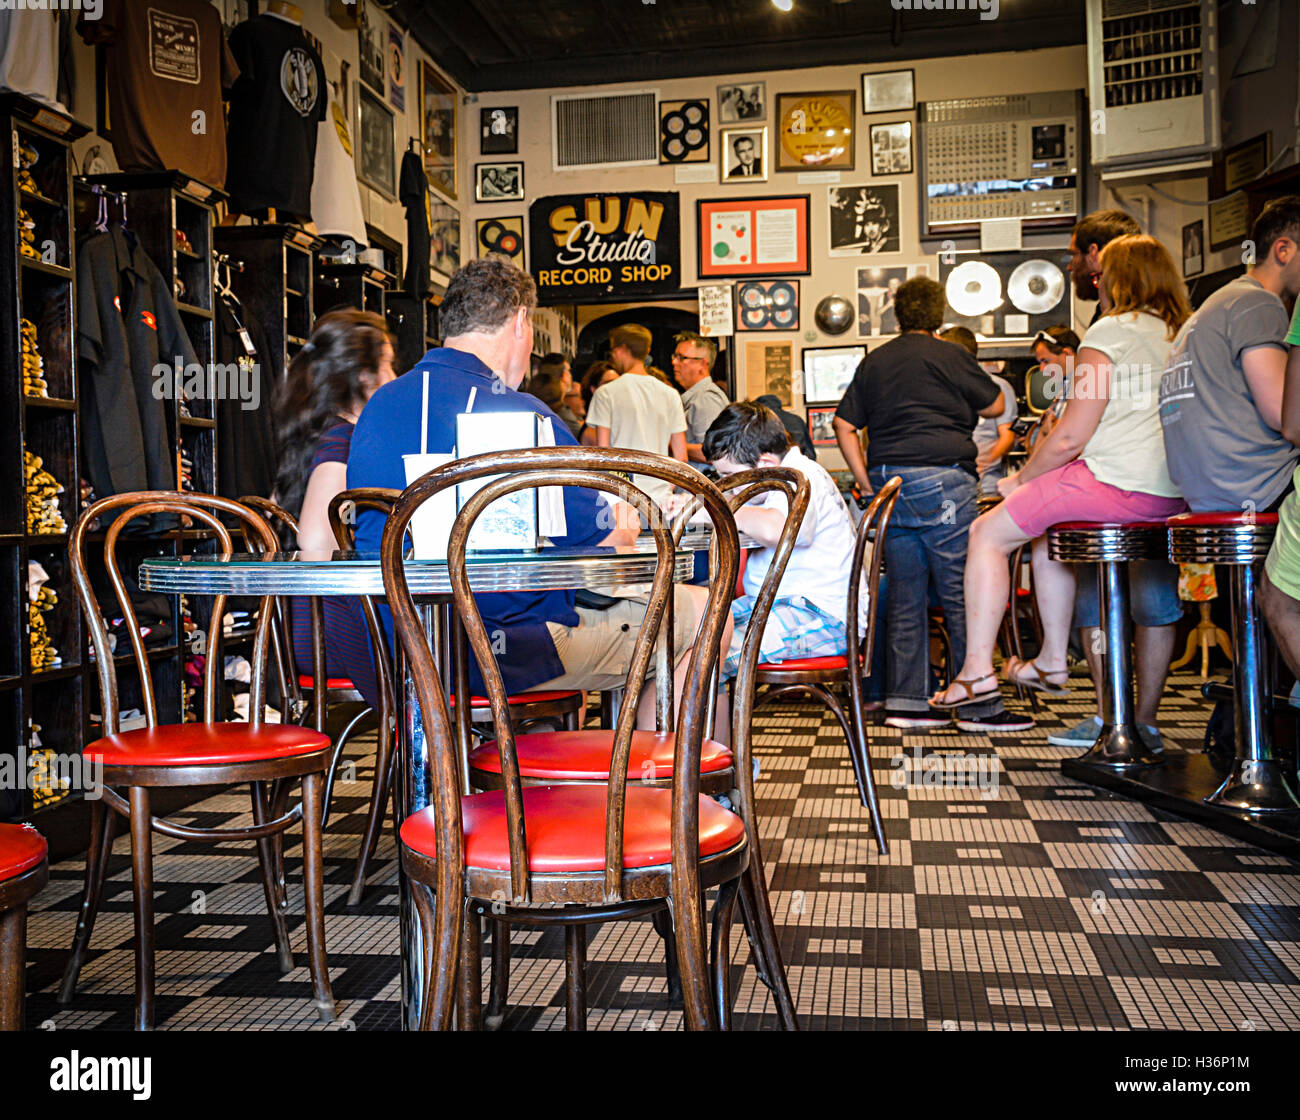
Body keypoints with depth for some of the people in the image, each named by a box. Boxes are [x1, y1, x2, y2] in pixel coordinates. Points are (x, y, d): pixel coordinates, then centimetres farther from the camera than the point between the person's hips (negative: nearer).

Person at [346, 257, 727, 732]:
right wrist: (621, 532, 16)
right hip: (501, 653, -8)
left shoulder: (378, 405, 8)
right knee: (707, 611, 3)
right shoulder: (514, 411, -15)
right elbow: (589, 535, -9)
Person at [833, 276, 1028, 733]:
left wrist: (865, 480, 12)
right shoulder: (949, 355, -1)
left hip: (887, 482, 6)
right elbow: (995, 406, 8)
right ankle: (980, 706, 1)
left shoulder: (873, 361, 13)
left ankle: (906, 701, 11)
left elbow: (844, 424, 12)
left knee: (906, 596, 9)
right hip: (941, 480, -5)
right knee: (961, 595, -2)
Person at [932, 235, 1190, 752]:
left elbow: (1070, 437, -12)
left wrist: (1020, 479, 3)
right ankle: (1052, 660, 28)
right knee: (1046, 534, 27)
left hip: (1117, 484, -8)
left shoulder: (1111, 331, -7)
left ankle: (977, 670, 2)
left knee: (987, 532, 4)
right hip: (1175, 492, 8)